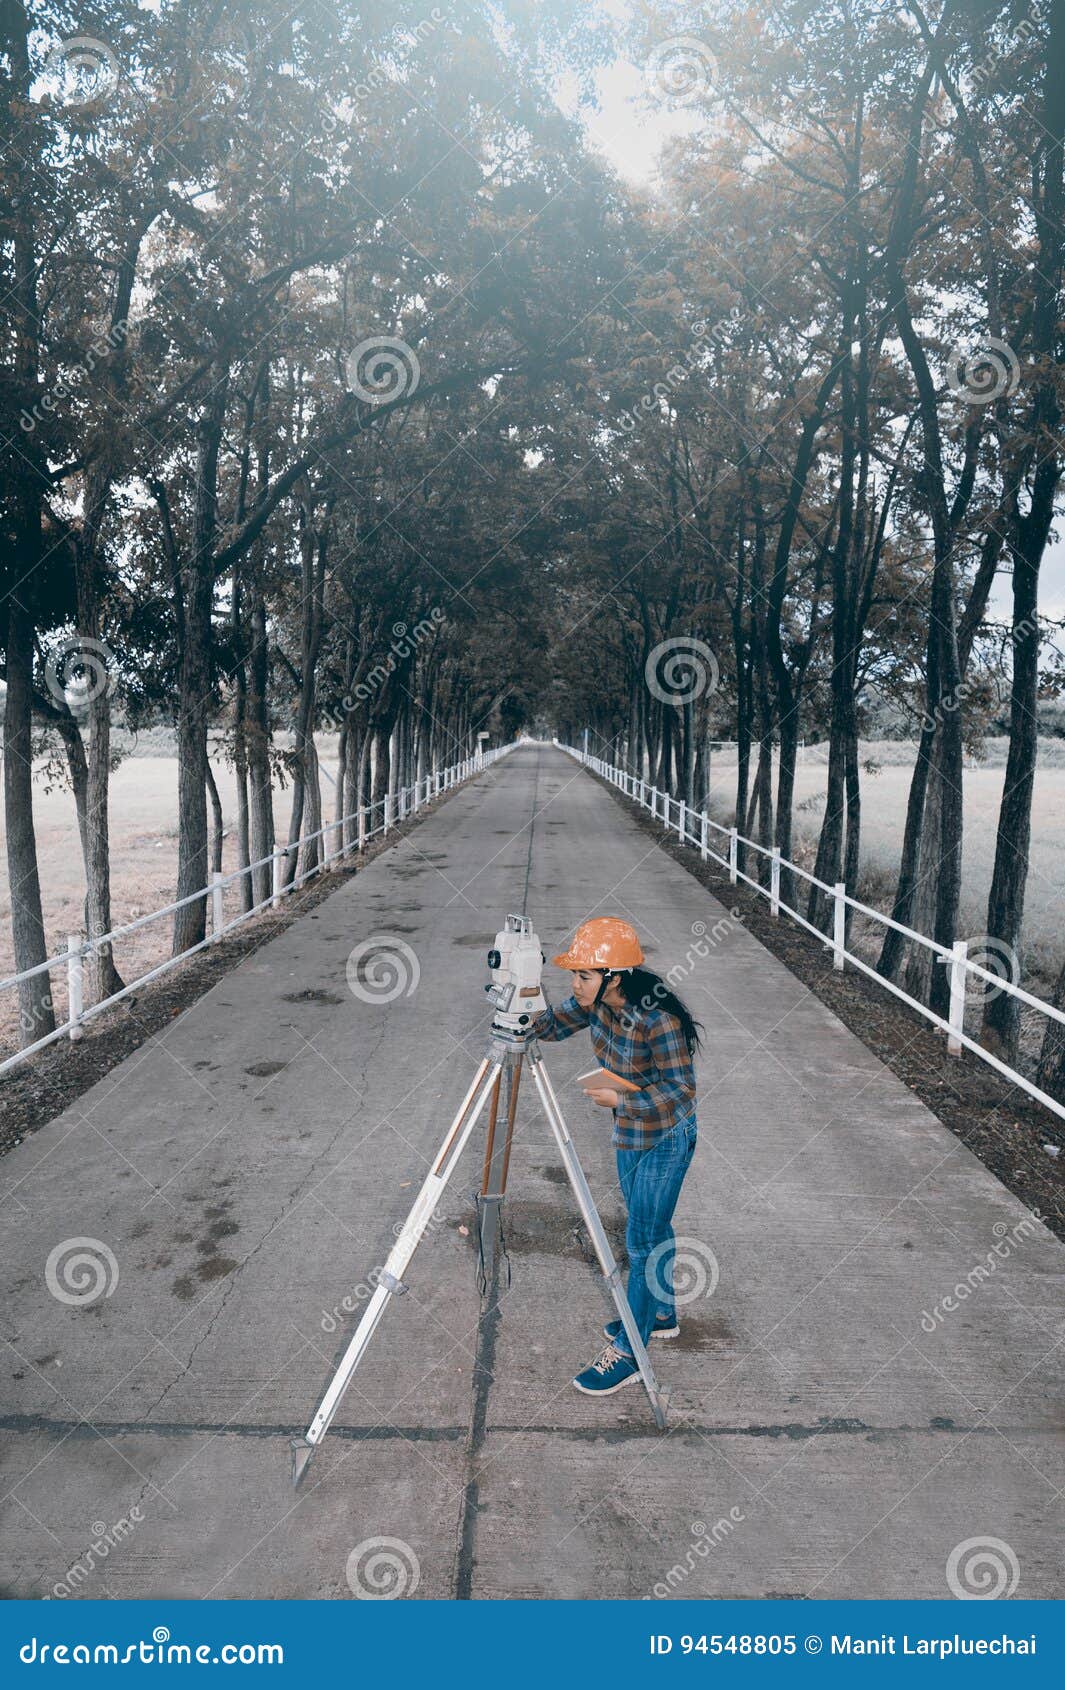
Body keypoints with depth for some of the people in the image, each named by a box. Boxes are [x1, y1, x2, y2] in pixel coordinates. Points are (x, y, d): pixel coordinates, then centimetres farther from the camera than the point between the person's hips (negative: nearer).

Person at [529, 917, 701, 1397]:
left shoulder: (659, 1019, -32)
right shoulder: (597, 1001, -10)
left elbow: (681, 1092, -27)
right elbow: (553, 1025, 2)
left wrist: (620, 1098, -31)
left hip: (665, 1139, -8)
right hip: (629, 1133, 8)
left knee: (643, 1238, -1)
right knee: (649, 1227, 22)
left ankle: (627, 1352, 10)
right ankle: (661, 1314, 41)